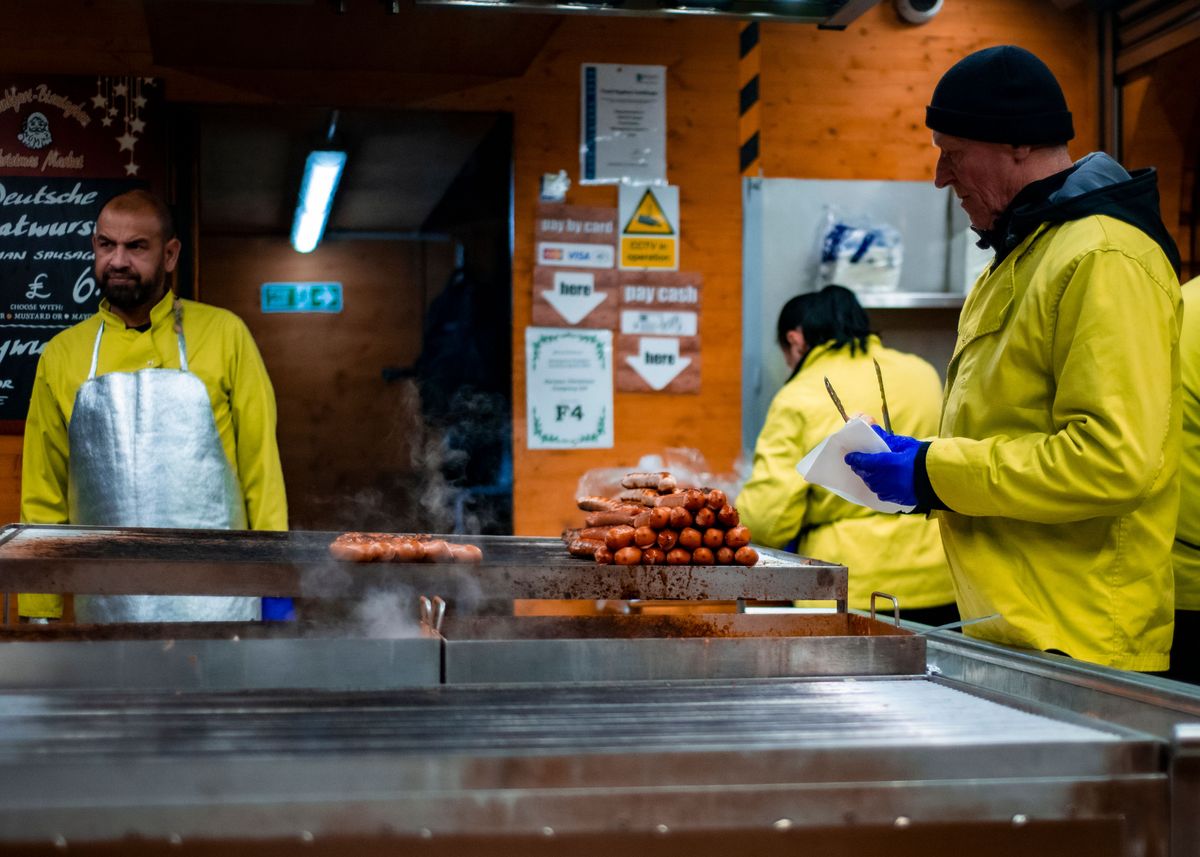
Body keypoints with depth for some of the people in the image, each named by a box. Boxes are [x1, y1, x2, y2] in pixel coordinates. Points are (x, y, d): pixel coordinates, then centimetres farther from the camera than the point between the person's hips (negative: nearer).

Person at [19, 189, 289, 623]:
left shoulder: (224, 333, -1)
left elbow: (260, 460, 0)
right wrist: (38, 613, 7)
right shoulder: (61, 355, 5)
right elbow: (44, 495, 8)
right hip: (106, 605, 2)